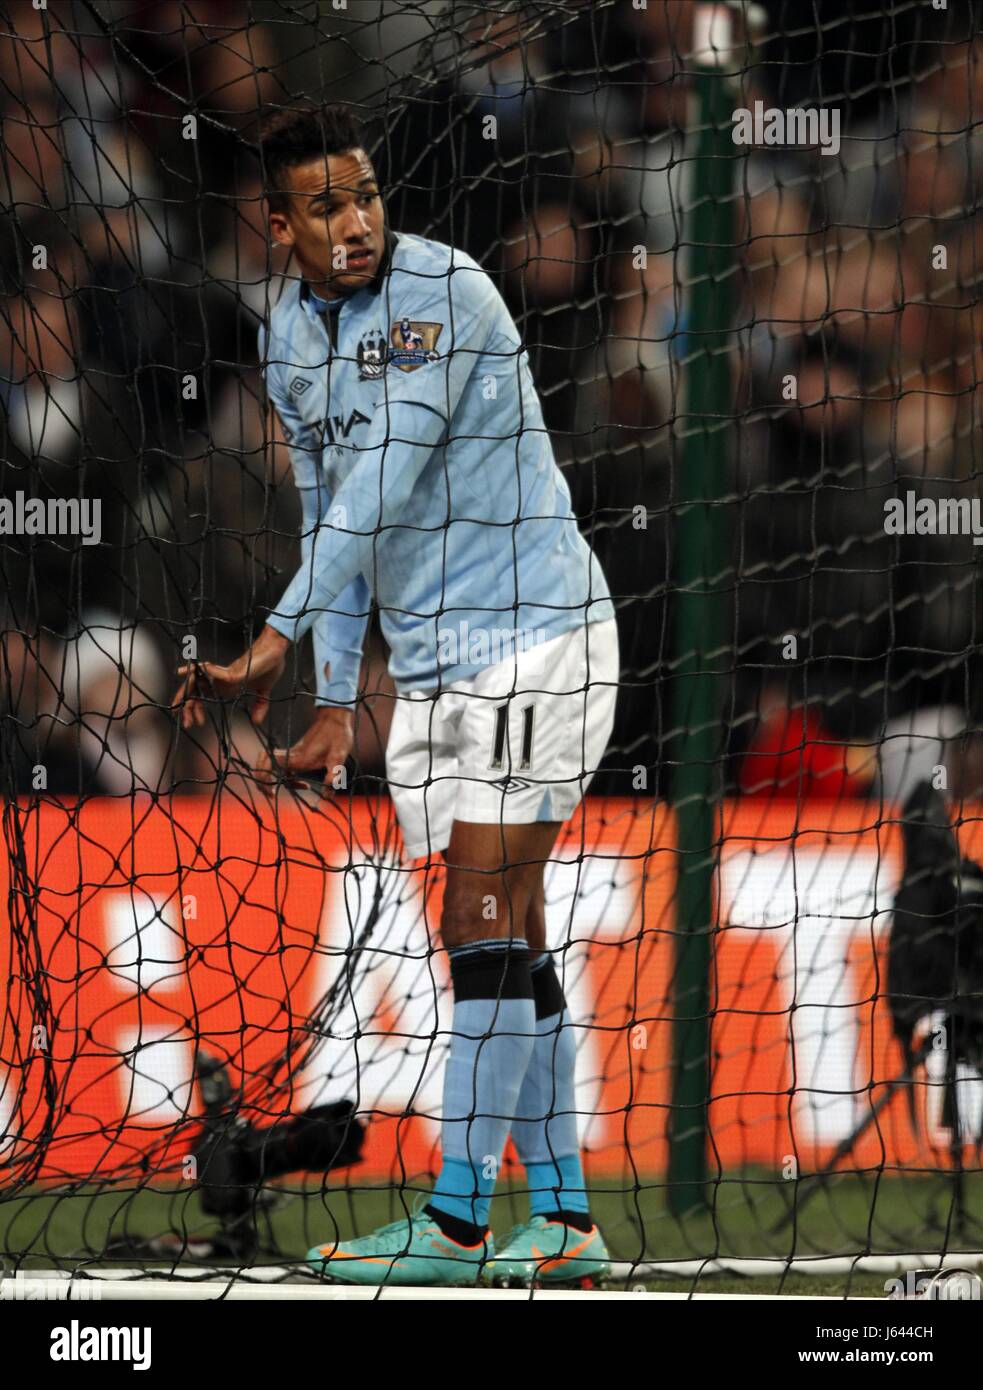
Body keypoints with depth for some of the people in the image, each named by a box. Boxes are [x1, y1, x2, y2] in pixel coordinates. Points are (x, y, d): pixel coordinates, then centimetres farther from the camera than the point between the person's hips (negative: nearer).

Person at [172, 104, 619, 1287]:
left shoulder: (445, 295, -17)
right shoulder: (288, 337, 8)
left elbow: (383, 487, -24)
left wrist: (279, 640, -29)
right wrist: (335, 700, 10)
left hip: (533, 633, -8)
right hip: (427, 660, 8)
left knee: (484, 923, -11)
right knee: (502, 938, 7)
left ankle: (454, 1223, -11)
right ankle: (563, 1219, 10)